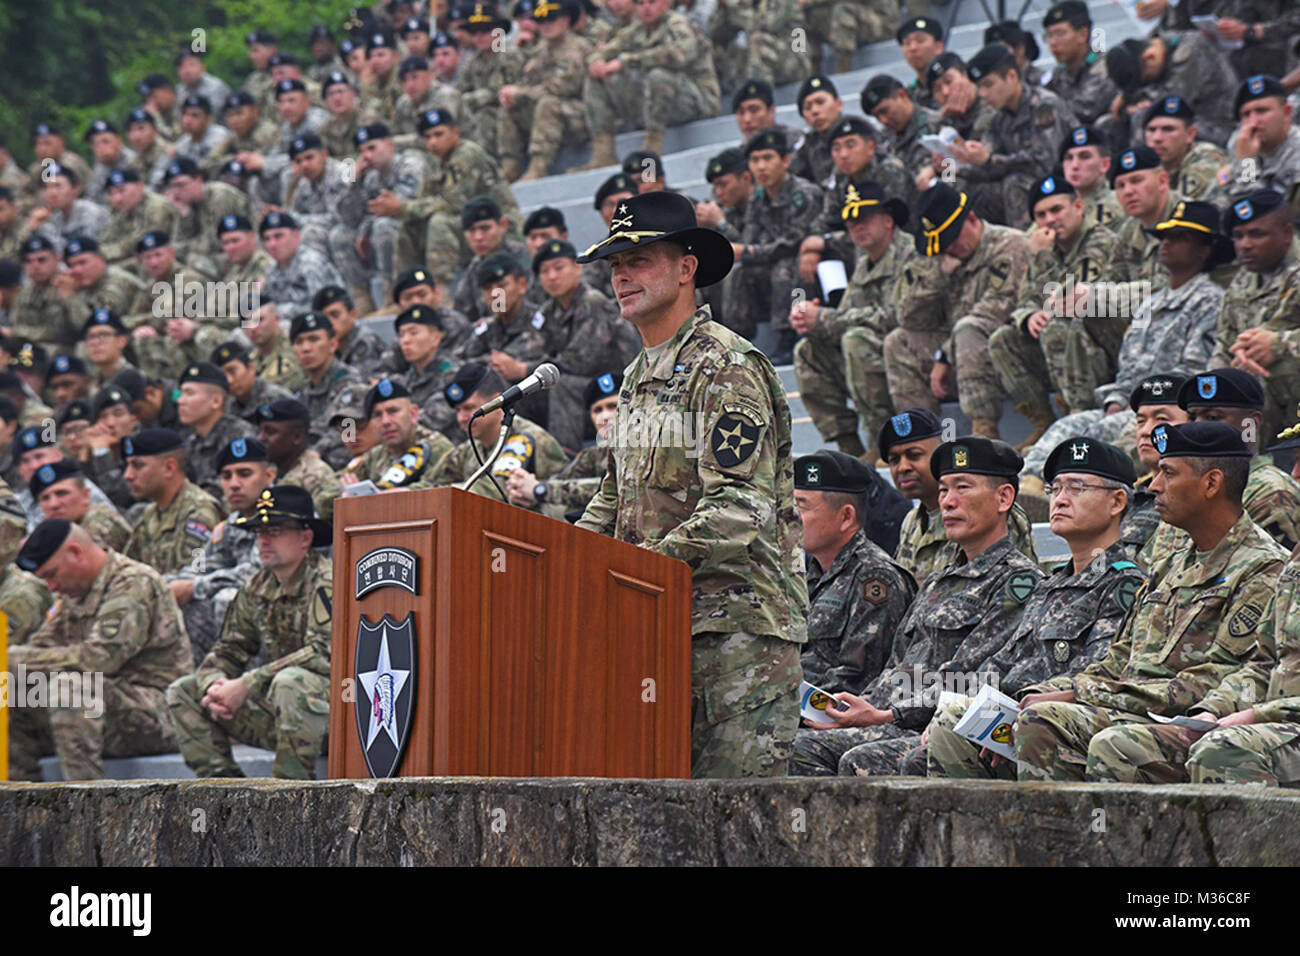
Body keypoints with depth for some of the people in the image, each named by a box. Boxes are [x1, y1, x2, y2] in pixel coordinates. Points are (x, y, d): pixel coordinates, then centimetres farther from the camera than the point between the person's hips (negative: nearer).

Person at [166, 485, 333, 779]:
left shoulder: (325, 583, -15)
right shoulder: (258, 588, 9)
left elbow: (323, 653, -27)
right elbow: (227, 651, 13)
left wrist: (246, 684, -25)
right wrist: (214, 686, -12)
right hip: (277, 712, 8)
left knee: (292, 681, -40)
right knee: (183, 691, 7)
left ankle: (294, 785, -25)